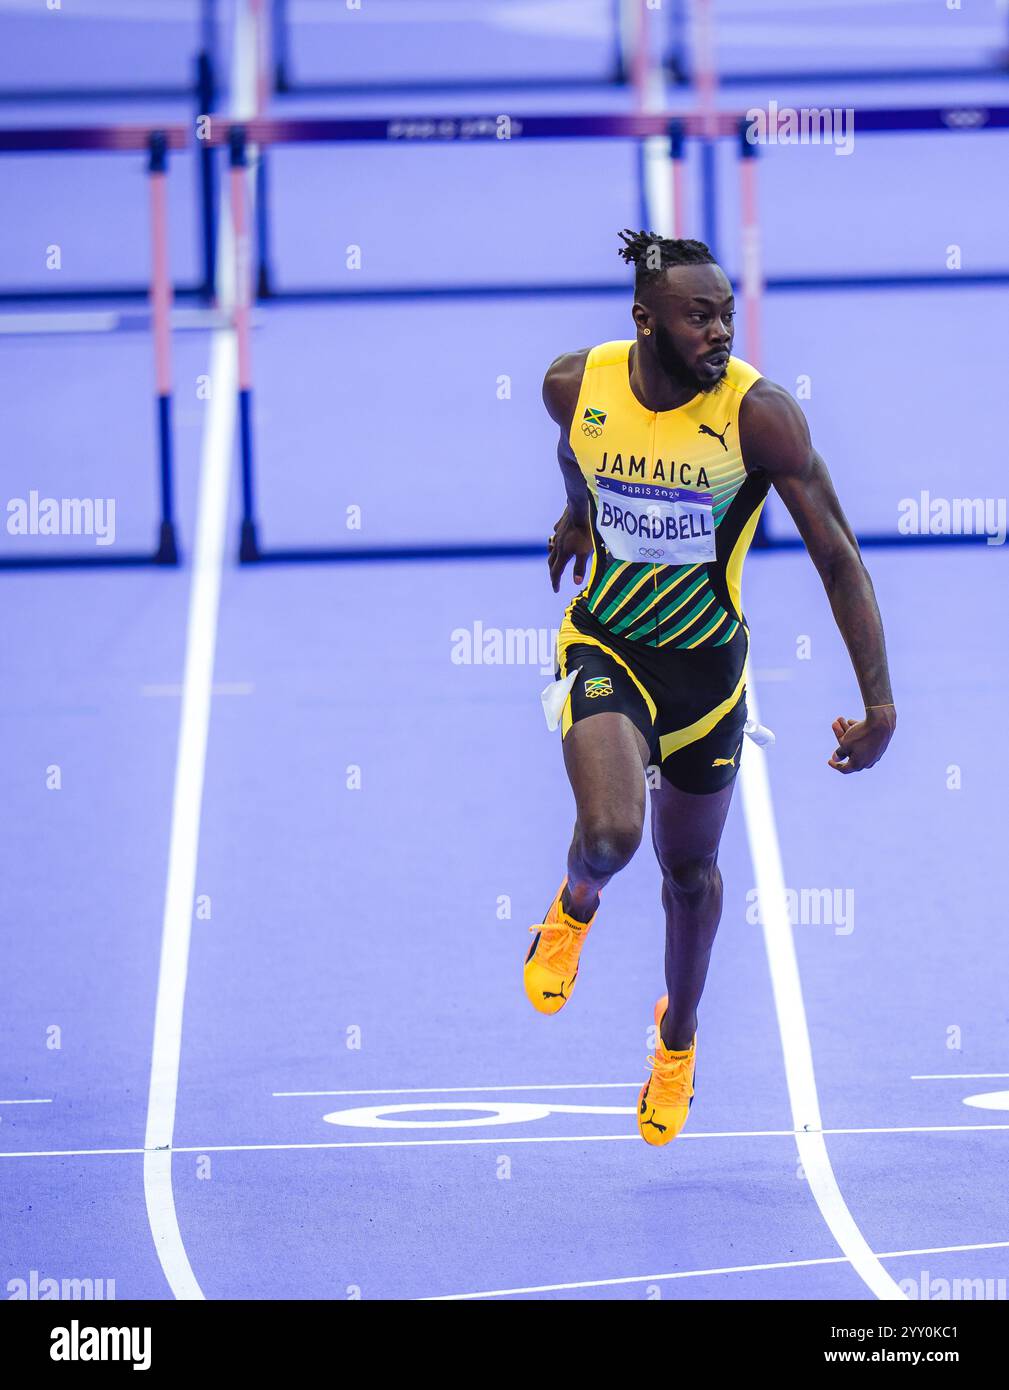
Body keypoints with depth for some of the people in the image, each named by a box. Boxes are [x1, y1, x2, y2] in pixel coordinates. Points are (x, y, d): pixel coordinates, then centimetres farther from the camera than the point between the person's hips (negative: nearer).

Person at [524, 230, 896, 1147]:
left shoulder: (759, 413, -22)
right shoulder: (576, 385, -15)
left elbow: (837, 556, -18)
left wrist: (881, 703, -22)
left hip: (706, 660, 0)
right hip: (604, 646, 0)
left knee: (690, 867, 17)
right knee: (611, 832, -24)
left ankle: (679, 1036, 46)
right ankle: (576, 905, 15)